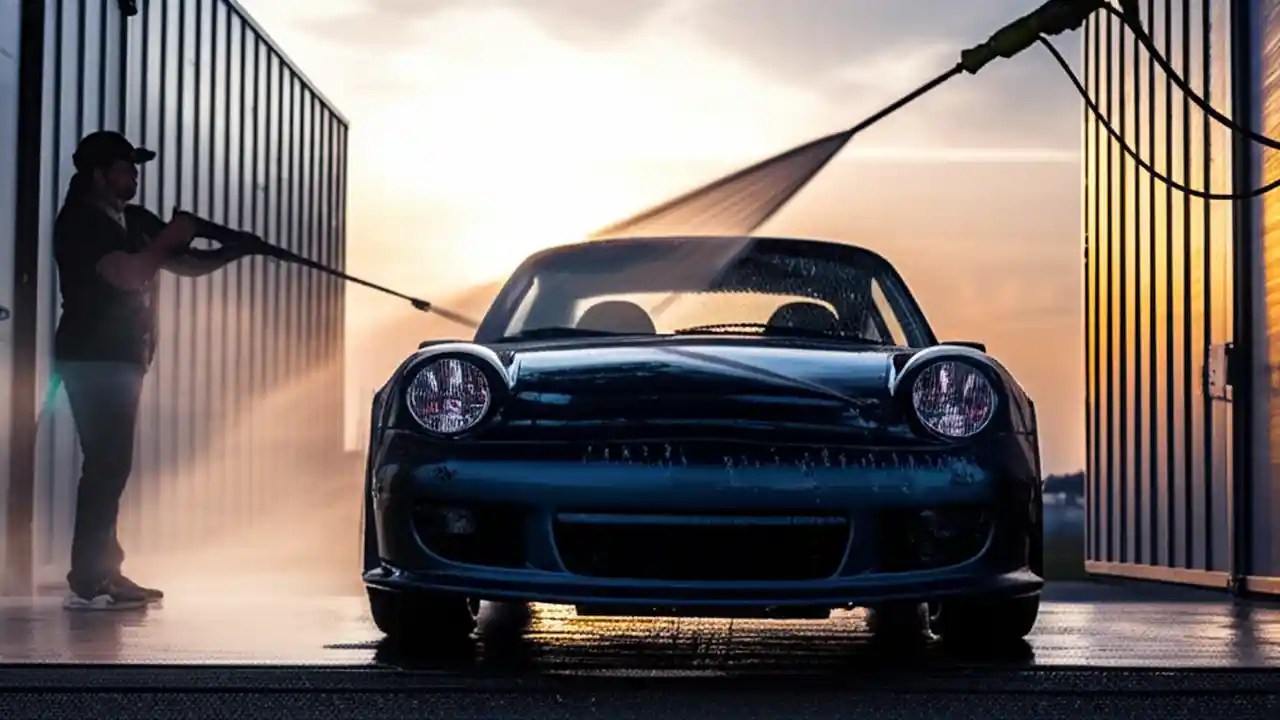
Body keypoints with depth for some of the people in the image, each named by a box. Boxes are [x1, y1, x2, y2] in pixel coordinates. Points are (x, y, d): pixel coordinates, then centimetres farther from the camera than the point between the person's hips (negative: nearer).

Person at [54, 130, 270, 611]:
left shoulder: (137, 221, 15)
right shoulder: (79, 223, -11)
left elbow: (188, 265, 16)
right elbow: (127, 274, -24)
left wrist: (233, 250, -1)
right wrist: (169, 239, -13)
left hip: (122, 360, 9)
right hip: (91, 360, -9)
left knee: (113, 465, 10)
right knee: (105, 464, -14)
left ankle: (104, 572, 15)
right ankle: (87, 583, -14)